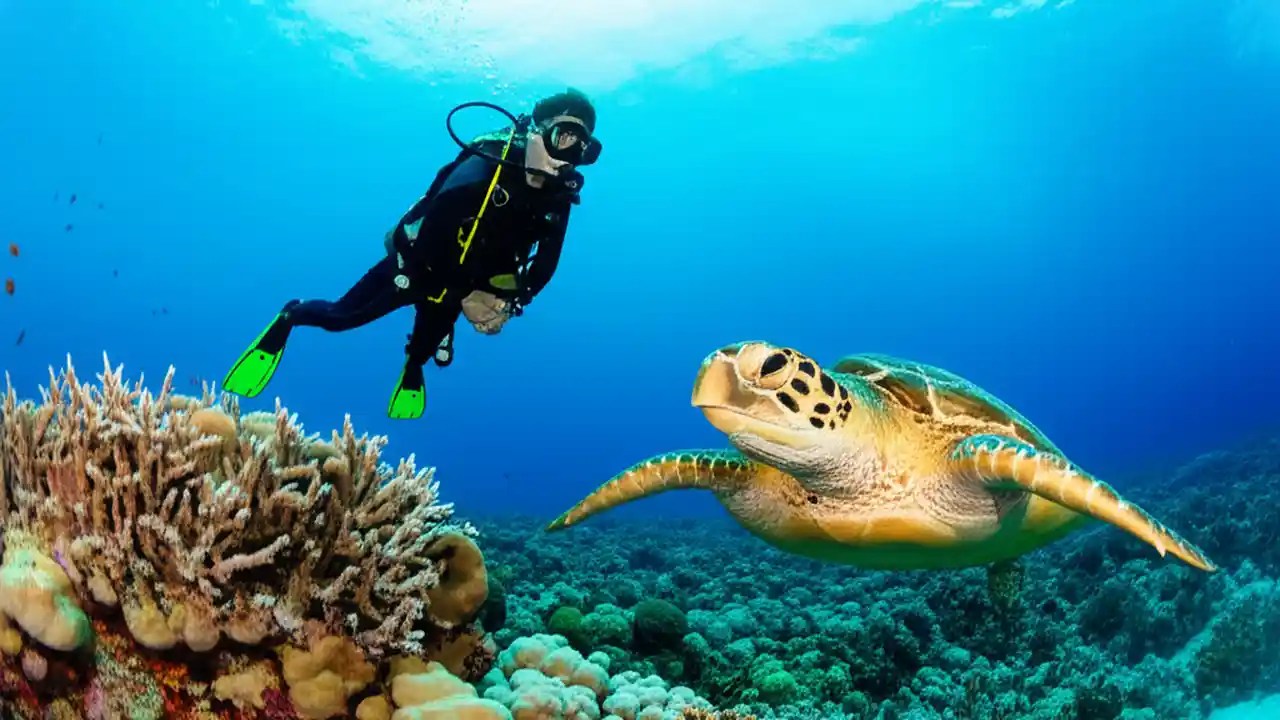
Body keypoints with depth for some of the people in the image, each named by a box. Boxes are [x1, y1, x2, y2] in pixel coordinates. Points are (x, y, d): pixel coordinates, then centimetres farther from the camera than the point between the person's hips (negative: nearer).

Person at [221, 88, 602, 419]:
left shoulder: (559, 199, -14)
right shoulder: (485, 167, -31)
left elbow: (545, 264, -2)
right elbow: (433, 229, -32)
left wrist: (510, 305, -14)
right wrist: (465, 297, -28)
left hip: (466, 284, 5)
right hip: (420, 261, -4)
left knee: (426, 350, 20)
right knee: (340, 317, 1)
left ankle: (413, 367, 57)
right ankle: (291, 317, 33)